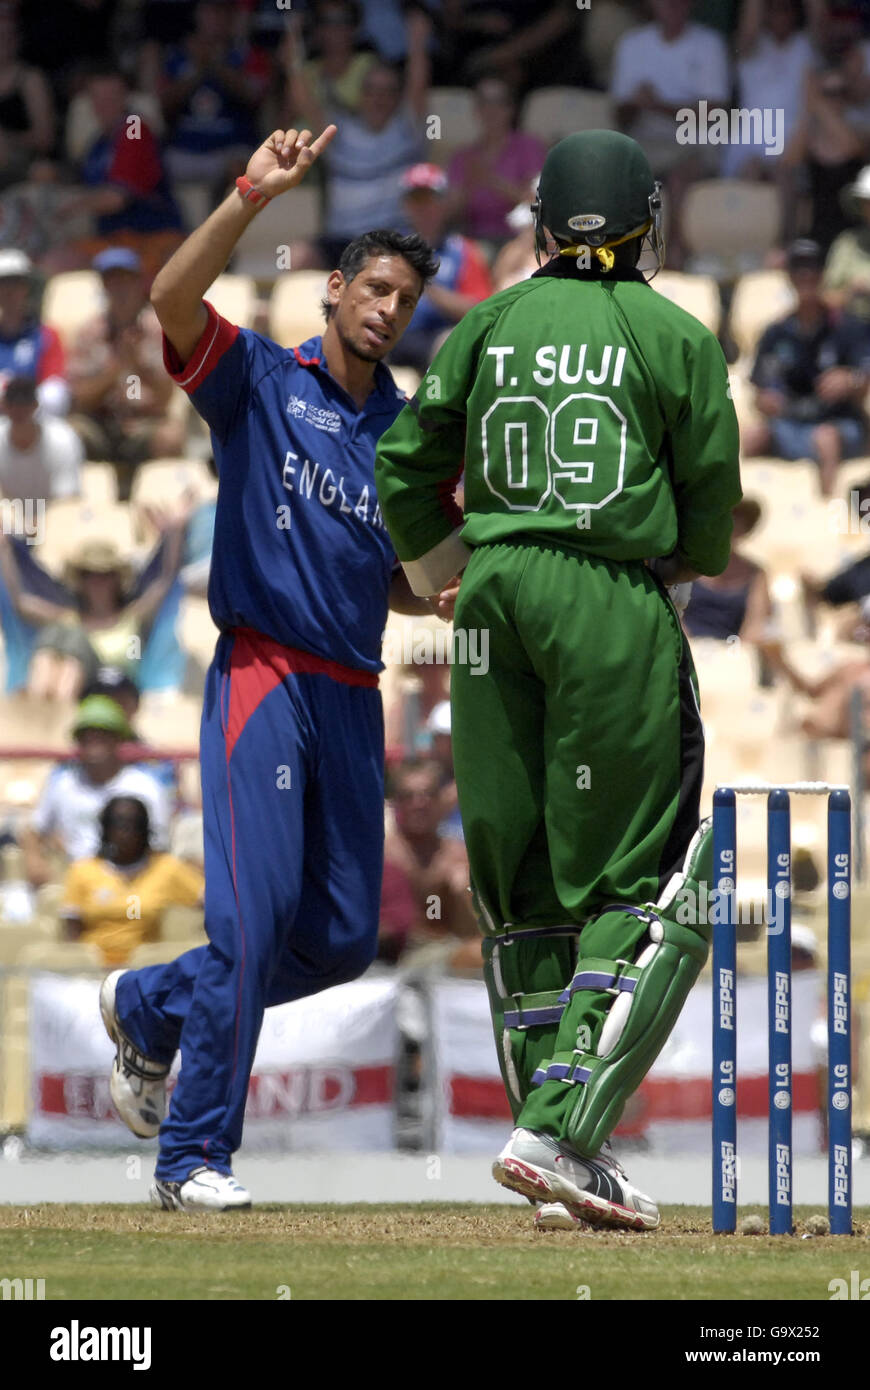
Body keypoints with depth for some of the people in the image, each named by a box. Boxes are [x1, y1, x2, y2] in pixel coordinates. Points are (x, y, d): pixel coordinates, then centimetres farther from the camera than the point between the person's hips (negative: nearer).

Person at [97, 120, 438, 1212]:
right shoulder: (260, 377, 3)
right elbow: (172, 300, -17)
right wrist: (252, 198, -27)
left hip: (354, 697, 6)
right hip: (264, 674, -6)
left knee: (342, 939, 5)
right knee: (257, 914, -14)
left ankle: (149, 1009, 29)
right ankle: (193, 1157, -7)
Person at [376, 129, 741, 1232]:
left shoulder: (490, 324, 8)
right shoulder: (677, 339, -2)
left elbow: (407, 466, 12)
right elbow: (711, 503, 2)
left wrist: (438, 576, 30)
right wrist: (690, 567, 25)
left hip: (496, 593, 4)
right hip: (615, 606, -4)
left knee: (520, 884, 10)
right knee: (638, 887, 0)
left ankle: (562, 1163, 10)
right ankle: (561, 1131, -15)